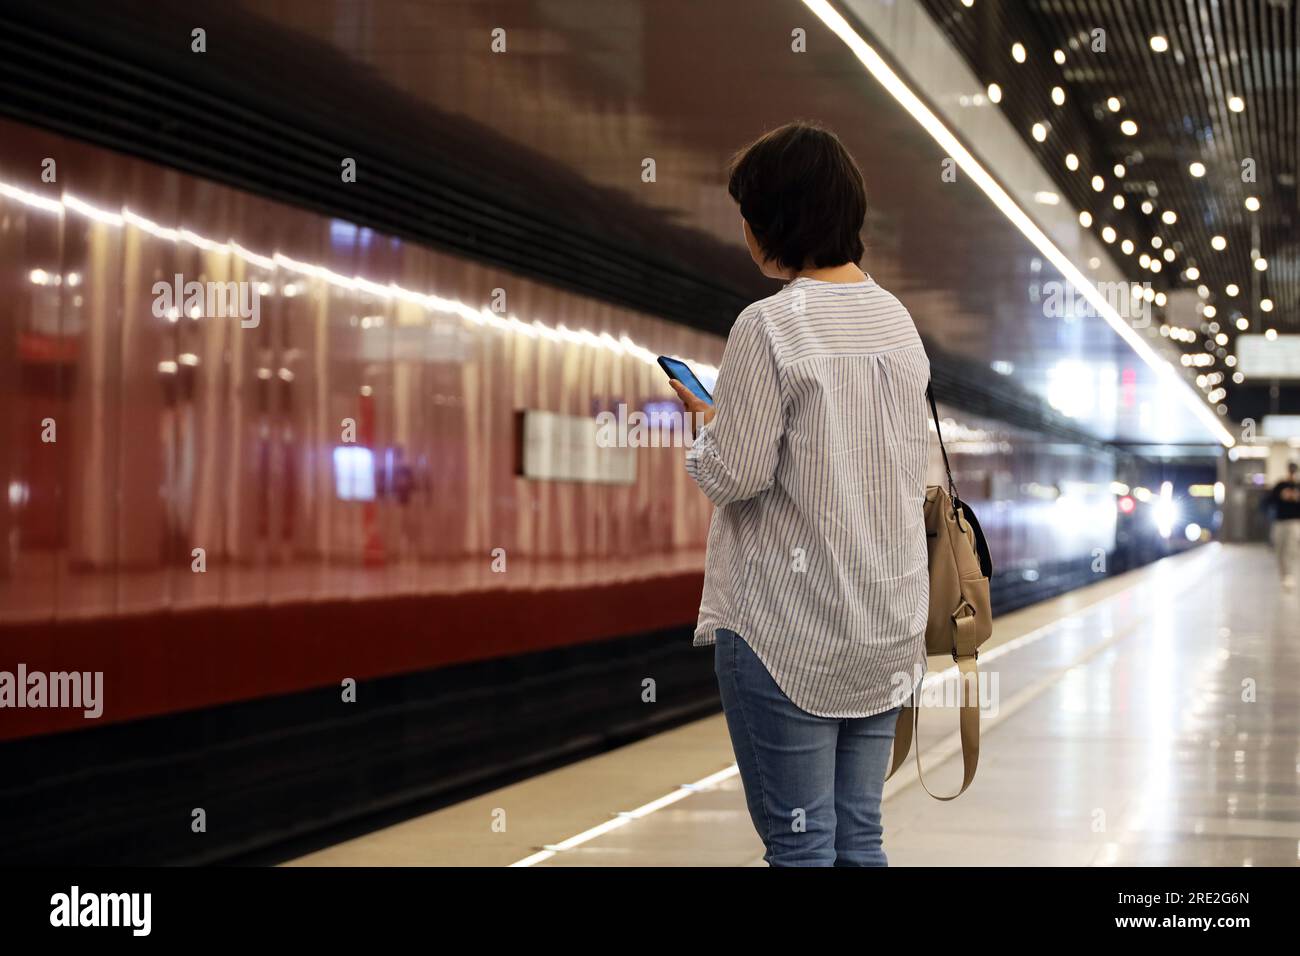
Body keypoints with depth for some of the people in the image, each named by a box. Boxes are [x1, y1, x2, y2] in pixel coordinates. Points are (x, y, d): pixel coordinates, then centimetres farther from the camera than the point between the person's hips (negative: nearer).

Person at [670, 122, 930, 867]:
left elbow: (735, 476, -14)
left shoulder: (770, 327, -15)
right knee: (860, 837, 11)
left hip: (788, 627, -7)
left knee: (800, 842, 1)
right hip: (888, 623, 7)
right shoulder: (896, 318, 7)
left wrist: (704, 420, 5)